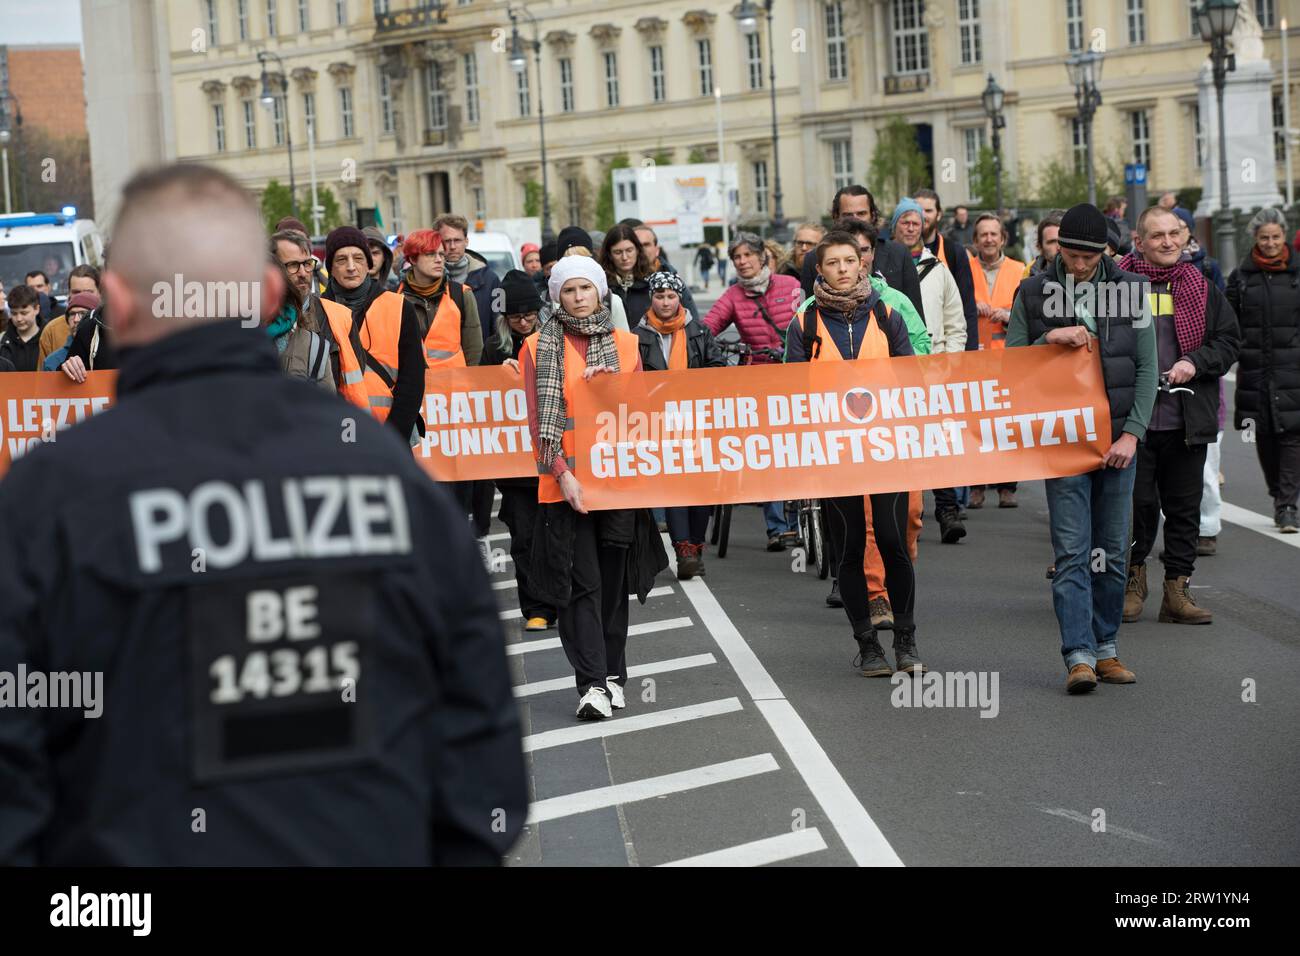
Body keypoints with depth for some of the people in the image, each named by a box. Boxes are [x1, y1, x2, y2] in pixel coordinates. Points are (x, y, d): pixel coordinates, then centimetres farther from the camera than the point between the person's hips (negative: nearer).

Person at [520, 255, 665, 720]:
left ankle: (612, 675, 19)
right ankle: (591, 683, -9)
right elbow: (538, 419, -3)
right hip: (566, 483, -2)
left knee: (614, 580, 8)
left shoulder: (625, 343, 9)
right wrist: (563, 474, -14)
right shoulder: (539, 347, 2)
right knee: (581, 582, -7)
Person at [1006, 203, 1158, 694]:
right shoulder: (1033, 295, 1)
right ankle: (1079, 655, -10)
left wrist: (1131, 433, -5)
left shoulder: (1129, 290, 4)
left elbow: (1147, 368, 4)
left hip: (1117, 440, 2)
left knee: (1113, 551, 7)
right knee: (1072, 551, -8)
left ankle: (1105, 646, 18)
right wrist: (1049, 338, -14)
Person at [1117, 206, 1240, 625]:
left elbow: (1229, 340, 10)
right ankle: (1134, 576, 20)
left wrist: (1195, 362, -6)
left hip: (1187, 418, 3)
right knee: (1138, 502, -1)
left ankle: (1177, 591, 13)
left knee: (1184, 507, 6)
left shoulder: (1200, 288, 9)